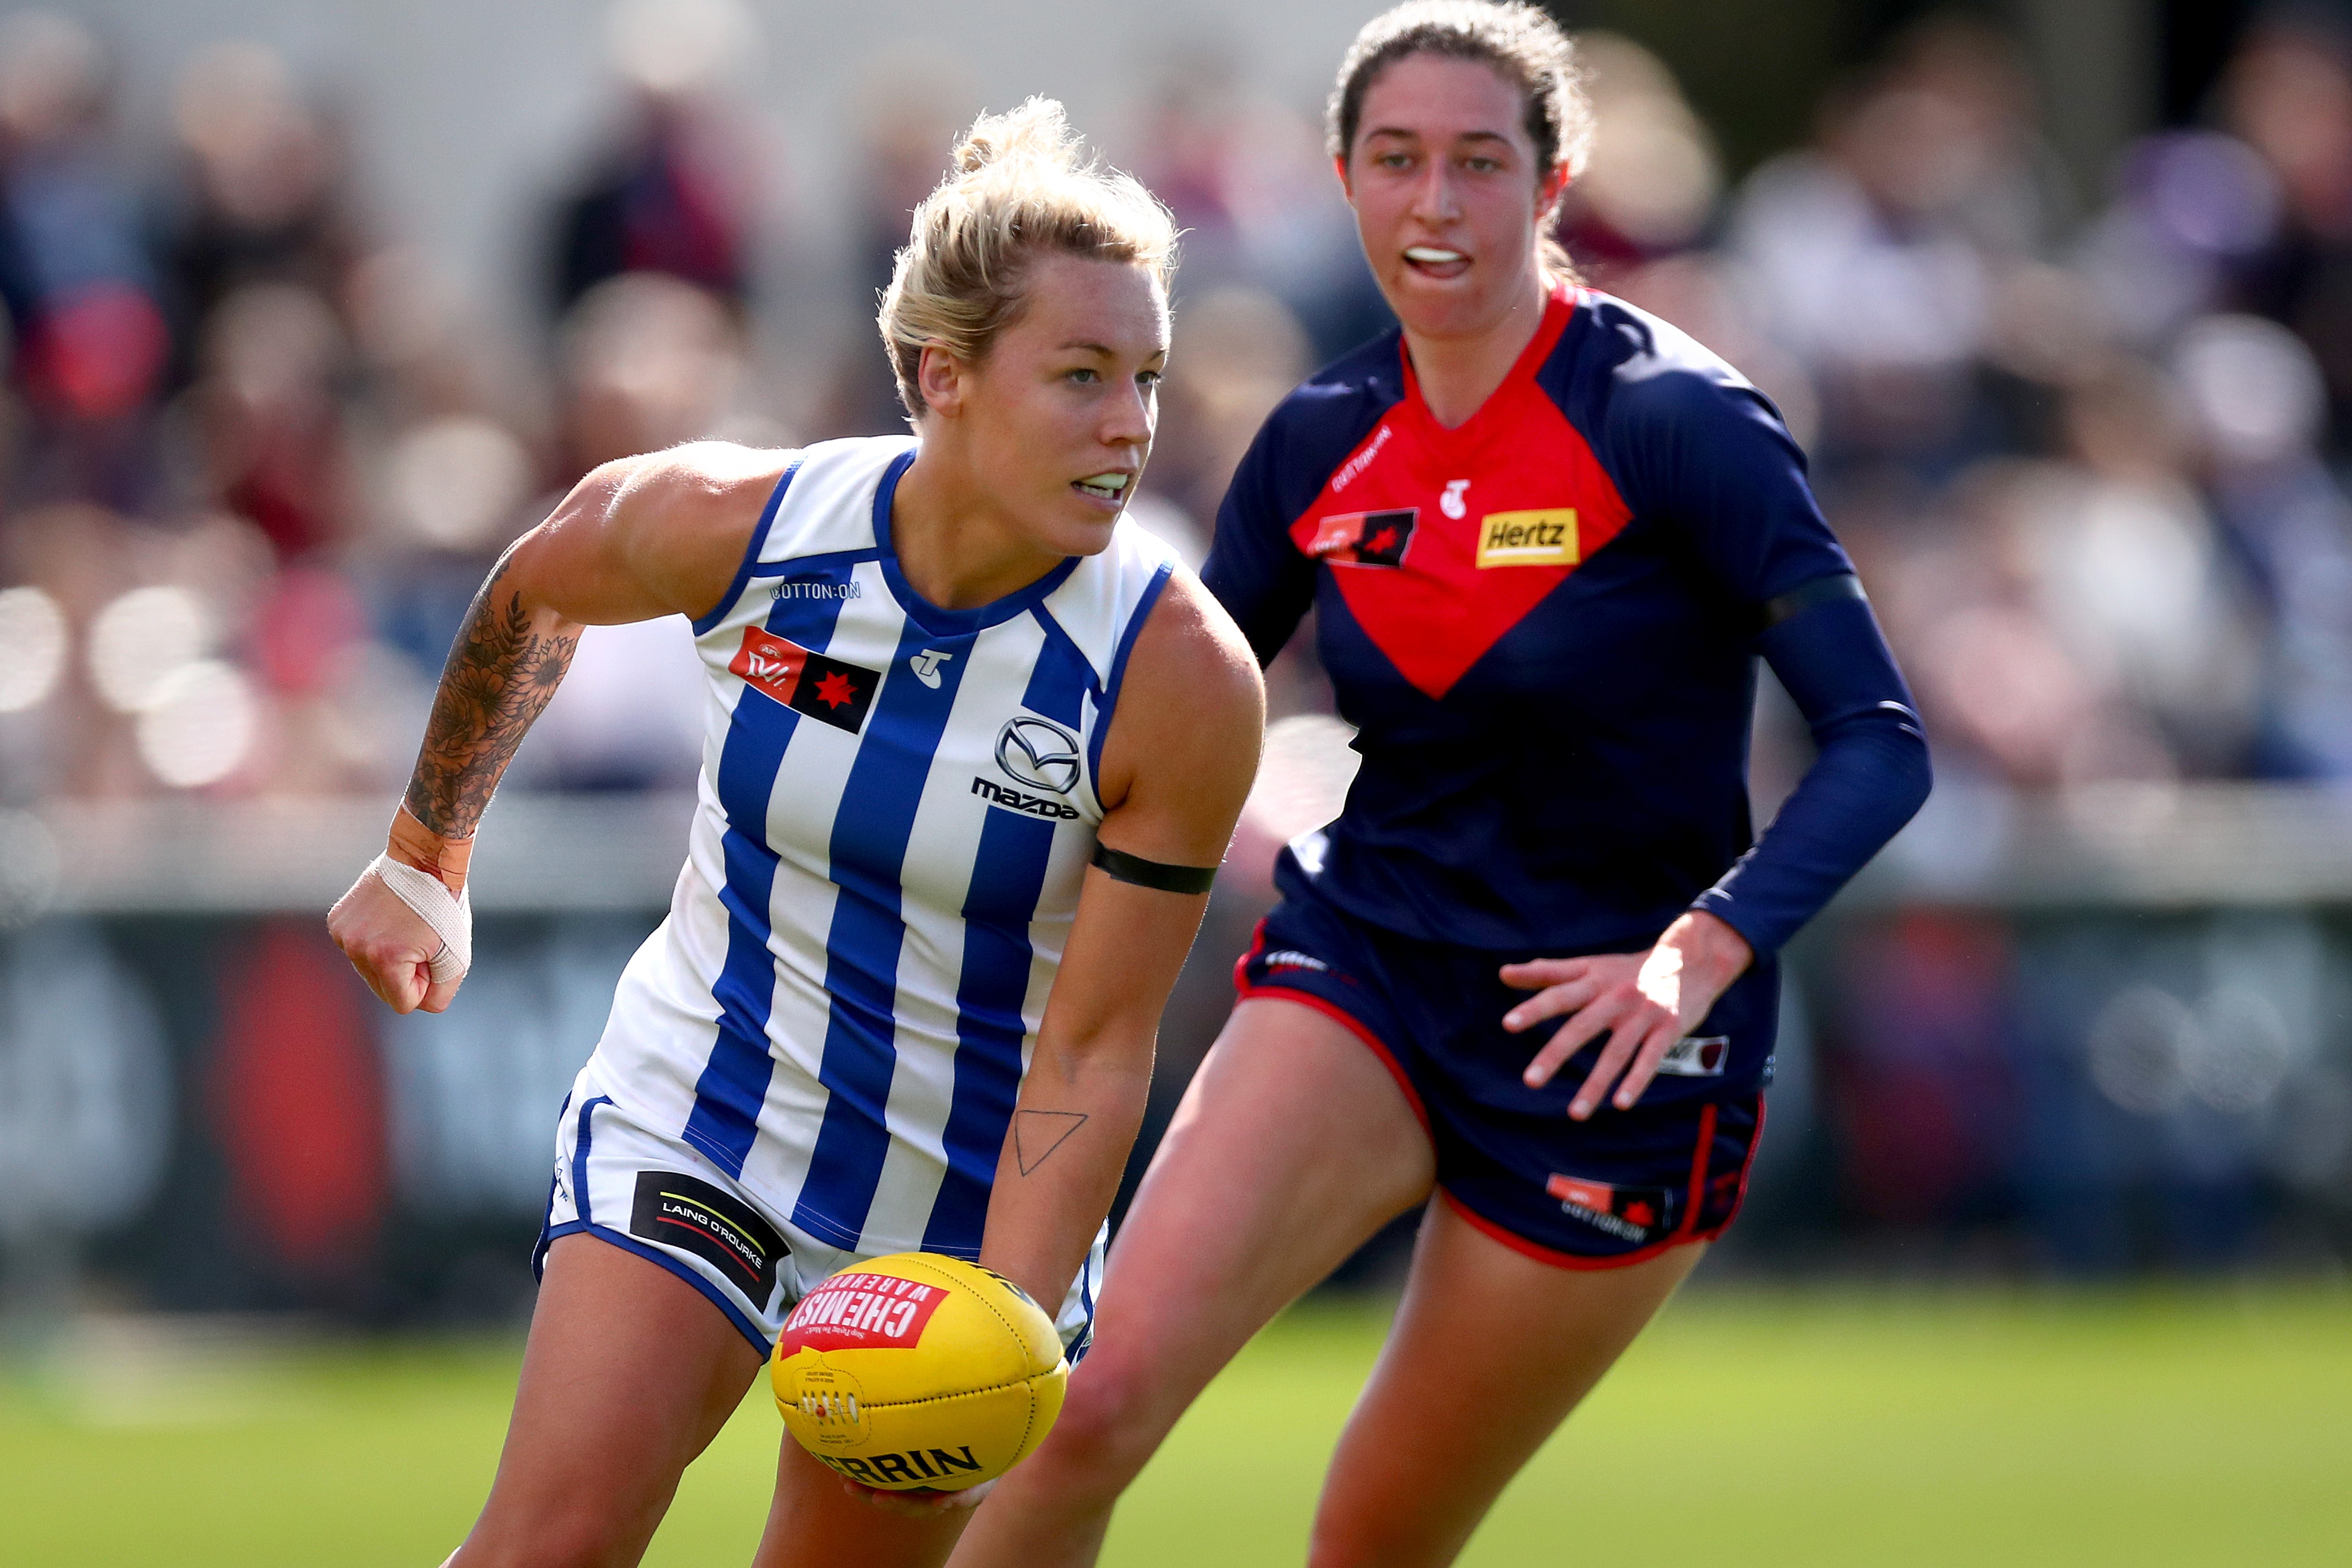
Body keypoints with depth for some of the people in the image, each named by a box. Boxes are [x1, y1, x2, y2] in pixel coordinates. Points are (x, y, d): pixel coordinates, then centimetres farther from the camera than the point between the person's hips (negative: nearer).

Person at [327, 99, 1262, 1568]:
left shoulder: (1183, 675, -22)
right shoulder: (727, 524, -17)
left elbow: (1093, 1050, -19)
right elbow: (535, 587, 8)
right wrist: (427, 857, 21)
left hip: (973, 1204, 0)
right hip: (697, 1122, 0)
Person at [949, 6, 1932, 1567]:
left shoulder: (1670, 420, -14)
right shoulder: (1322, 443, 2)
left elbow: (1882, 744, -18)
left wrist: (1703, 950, -31)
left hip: (1608, 1053, -3)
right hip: (1363, 965, 3)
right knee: (1096, 1402, -20)